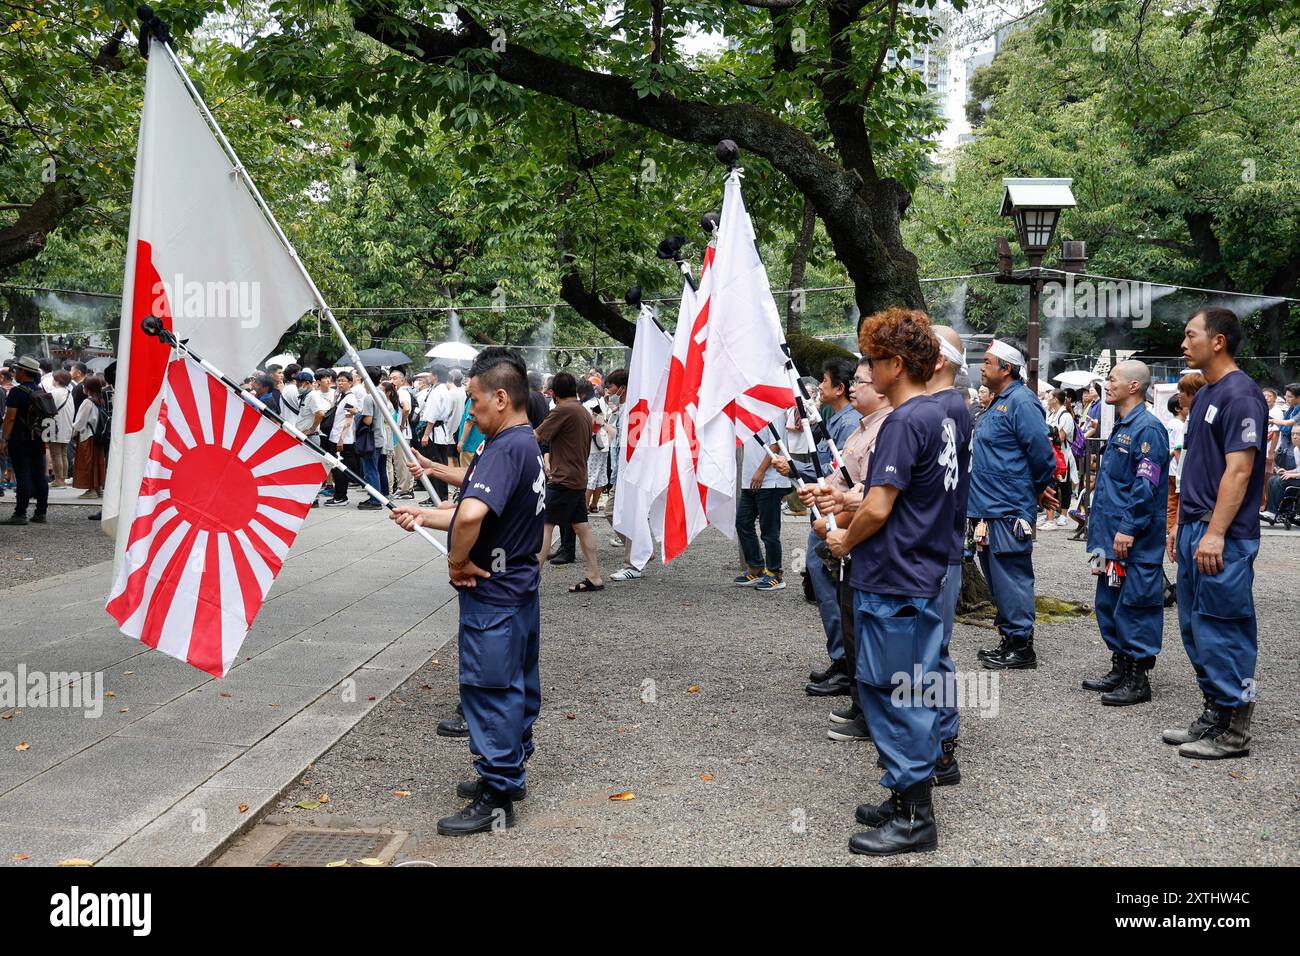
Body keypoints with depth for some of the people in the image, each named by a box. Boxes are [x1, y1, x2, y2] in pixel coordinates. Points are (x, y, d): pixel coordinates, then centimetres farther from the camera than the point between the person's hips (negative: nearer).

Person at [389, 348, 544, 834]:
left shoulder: (505, 449, -23)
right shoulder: (528, 445, 10)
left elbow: (471, 515, -38)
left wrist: (458, 561, -22)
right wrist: (421, 516, 13)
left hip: (492, 594, -10)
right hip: (520, 585, 10)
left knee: (490, 691, -2)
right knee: (516, 683, 19)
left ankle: (496, 799, 6)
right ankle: (510, 772, 33)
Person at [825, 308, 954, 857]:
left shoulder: (904, 422, -18)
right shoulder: (938, 417, 12)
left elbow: (878, 509, -20)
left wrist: (845, 541, -2)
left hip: (891, 583, -10)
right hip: (923, 576, 10)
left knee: (892, 695, -2)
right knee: (914, 693, 15)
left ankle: (912, 818, 5)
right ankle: (909, 801, 25)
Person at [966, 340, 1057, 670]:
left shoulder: (1021, 402, -15)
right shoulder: (998, 402, 17)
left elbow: (1041, 451, -19)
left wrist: (1039, 488, -6)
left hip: (1009, 511, -10)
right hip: (989, 507, 10)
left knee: (1010, 577, -6)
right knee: (997, 575, 15)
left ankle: (1021, 645, 0)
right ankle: (1009, 639, 24)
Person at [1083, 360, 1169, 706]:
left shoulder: (1147, 429, -15)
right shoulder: (1121, 427, 16)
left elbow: (1146, 486, -20)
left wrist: (1128, 528, -21)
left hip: (1135, 539, -10)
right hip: (1112, 535, 10)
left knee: (1135, 606, -4)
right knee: (1109, 603, 15)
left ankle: (1138, 678, 2)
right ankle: (1120, 668, 25)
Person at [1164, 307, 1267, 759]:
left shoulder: (1241, 395, -13)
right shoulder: (1204, 394, 16)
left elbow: (1239, 469, -19)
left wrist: (1215, 533, -22)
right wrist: (1181, 526, 18)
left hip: (1222, 539, -10)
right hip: (1195, 531, 10)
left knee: (1222, 632, -3)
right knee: (1196, 629, 14)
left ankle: (1233, 731, 5)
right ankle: (1213, 716, 23)